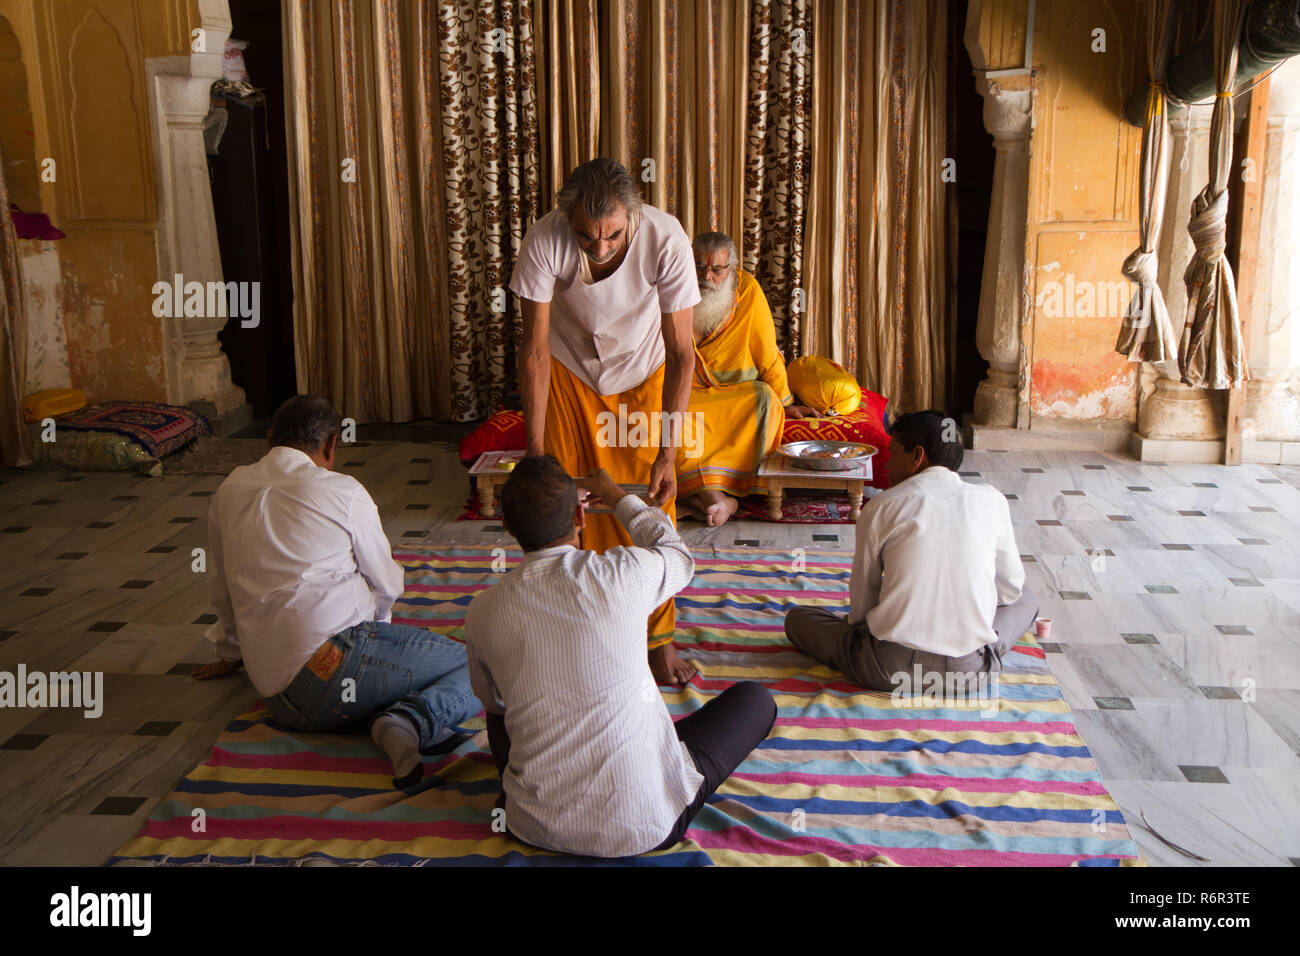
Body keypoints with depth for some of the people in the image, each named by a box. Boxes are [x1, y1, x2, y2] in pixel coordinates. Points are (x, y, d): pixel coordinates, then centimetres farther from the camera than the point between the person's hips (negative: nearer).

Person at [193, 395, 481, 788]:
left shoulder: (228, 492, 15)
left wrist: (232, 654, 44)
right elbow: (387, 585, 9)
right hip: (336, 663, -6)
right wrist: (376, 624, 31)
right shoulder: (342, 491, 0)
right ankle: (413, 719, -27)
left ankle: (403, 724, -9)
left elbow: (224, 592, 26)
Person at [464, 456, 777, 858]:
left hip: (537, 829, 4)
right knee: (755, 698, 17)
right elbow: (679, 557, 10)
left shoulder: (482, 611, -6)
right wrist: (619, 498, 24)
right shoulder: (624, 572, -15)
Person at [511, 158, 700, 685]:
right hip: (569, 370, 0)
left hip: (643, 373, 0)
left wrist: (668, 454, -28)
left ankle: (658, 637, 14)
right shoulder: (543, 241, -31)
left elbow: (680, 352, -25)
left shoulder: (666, 240, -32)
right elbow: (534, 349, -23)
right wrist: (534, 454, -25)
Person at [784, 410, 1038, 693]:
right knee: (1025, 600, 31)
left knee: (797, 619, 20)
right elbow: (1010, 590, 13)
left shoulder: (881, 507, -2)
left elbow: (861, 601, 5)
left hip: (889, 669, -3)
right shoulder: (991, 501, 3)